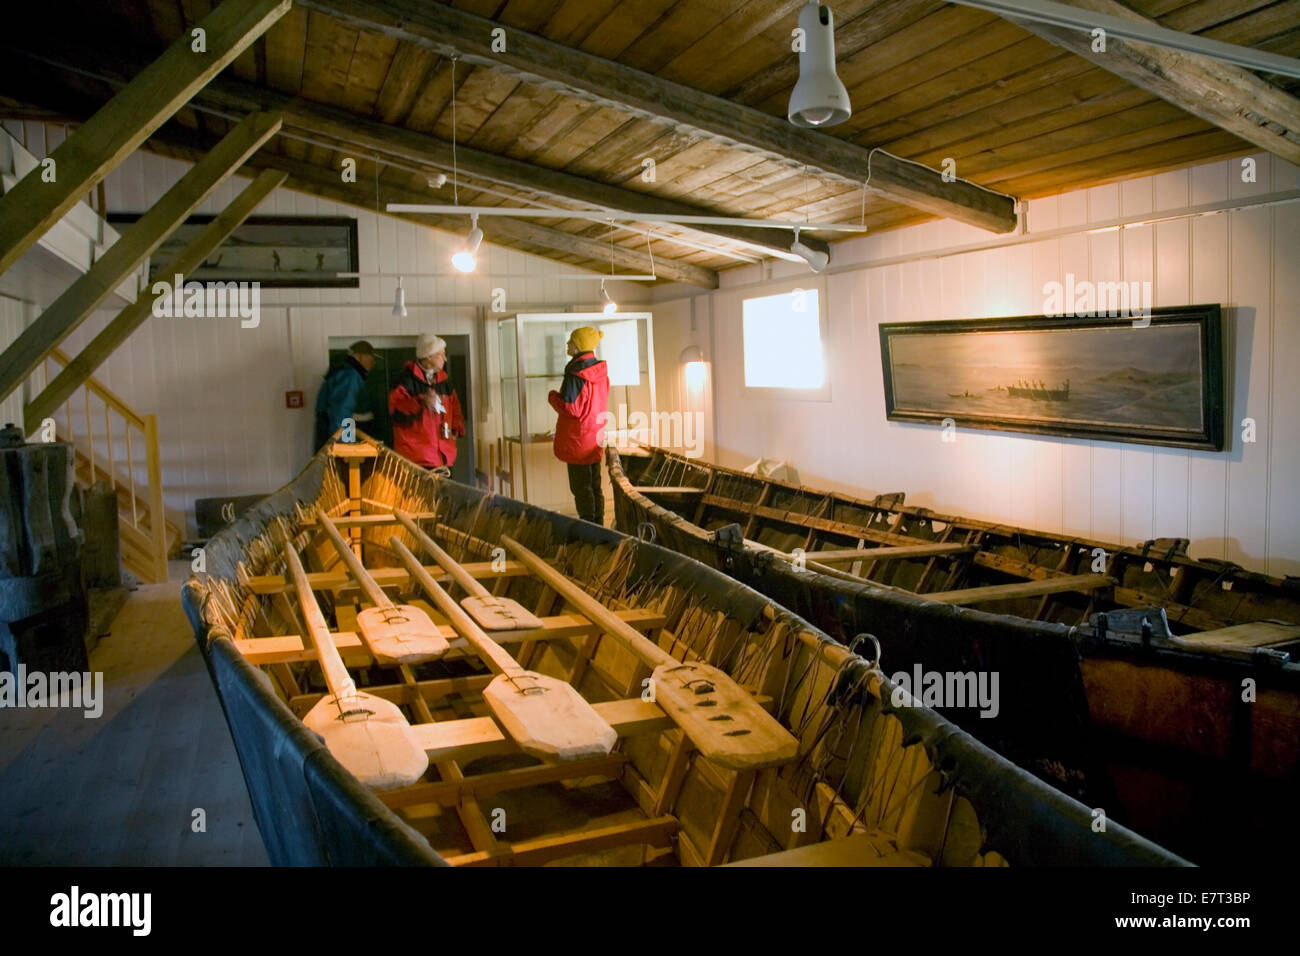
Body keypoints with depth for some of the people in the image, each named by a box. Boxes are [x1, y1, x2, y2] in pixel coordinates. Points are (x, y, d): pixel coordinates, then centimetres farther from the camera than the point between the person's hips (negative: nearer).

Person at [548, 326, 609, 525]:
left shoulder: (575, 374, -20)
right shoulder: (601, 372, 6)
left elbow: (570, 408, -21)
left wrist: (553, 396, -3)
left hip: (578, 440, -8)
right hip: (596, 438, 8)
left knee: (581, 488, -1)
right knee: (595, 485, 15)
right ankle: (598, 525, 22)